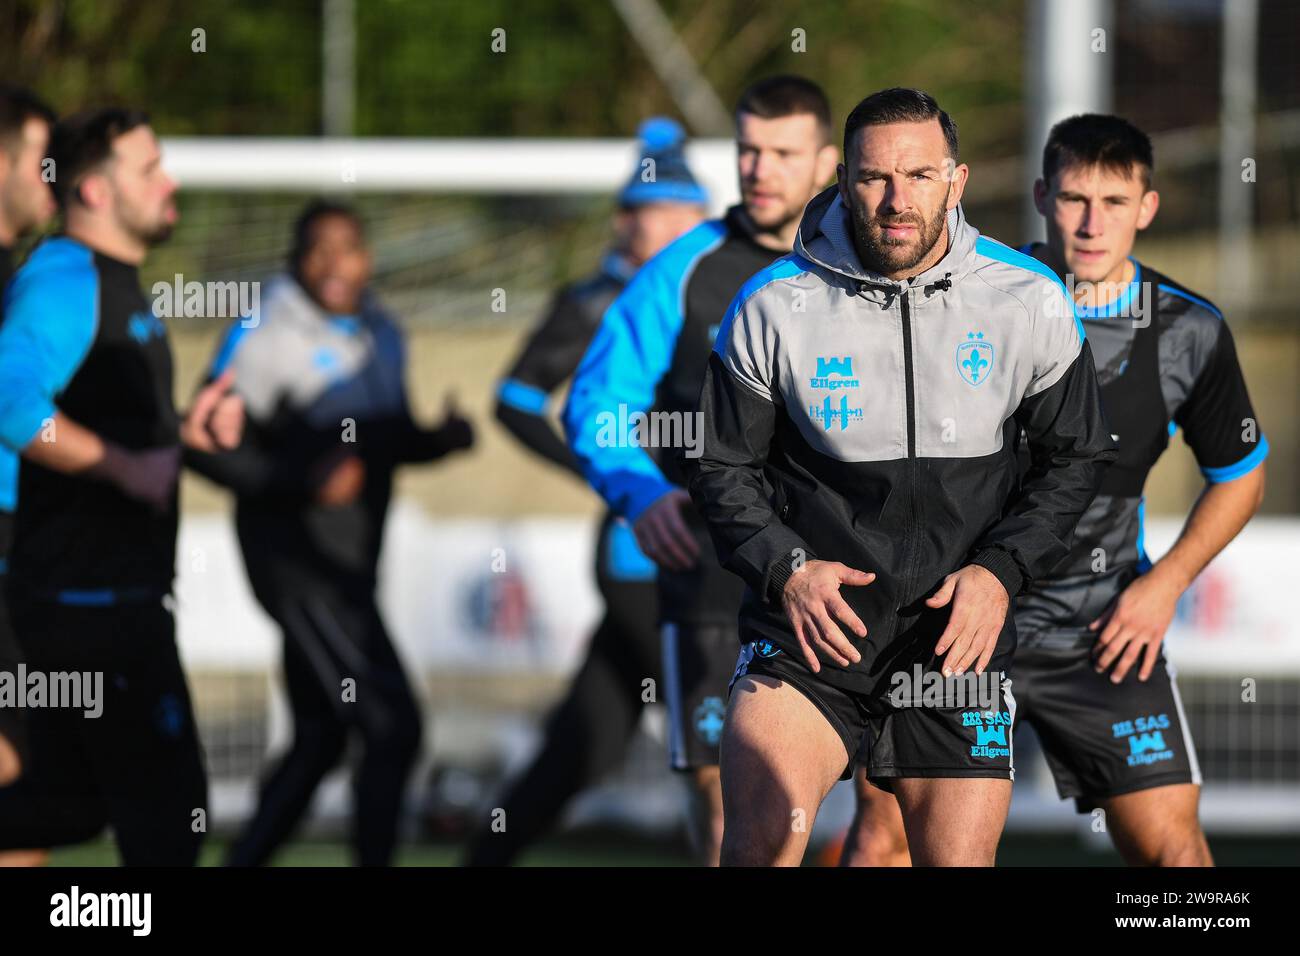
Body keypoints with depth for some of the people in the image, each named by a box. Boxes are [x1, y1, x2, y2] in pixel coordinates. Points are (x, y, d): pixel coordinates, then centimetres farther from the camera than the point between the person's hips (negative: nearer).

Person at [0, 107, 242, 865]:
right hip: (93, 597, -10)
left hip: (120, 595, 10)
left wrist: (184, 432, 10)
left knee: (69, 801, 14)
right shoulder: (65, 280, -15)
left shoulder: (119, 284, 17)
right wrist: (128, 466, -25)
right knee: (167, 810, -5)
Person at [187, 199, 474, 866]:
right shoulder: (265, 338, -14)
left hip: (349, 564, 9)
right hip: (296, 560, -9)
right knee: (393, 728, -14)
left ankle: (244, 861, 28)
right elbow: (207, 448, -16)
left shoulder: (382, 335, 9)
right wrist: (301, 482, -27)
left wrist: (439, 440, -1)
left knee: (320, 739, 17)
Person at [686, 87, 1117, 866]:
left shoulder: (1029, 304, 0)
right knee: (759, 841, -20)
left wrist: (1001, 572, -4)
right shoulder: (773, 308, -3)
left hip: (958, 630, 1)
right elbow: (724, 466, 8)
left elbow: (1079, 457, 10)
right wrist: (785, 569, -9)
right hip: (812, 626, -1)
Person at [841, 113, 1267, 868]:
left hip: (1102, 631, 1)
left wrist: (1165, 584, 1)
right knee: (886, 826, -10)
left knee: (1170, 843, -5)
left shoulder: (1190, 331, -3)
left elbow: (1240, 474, 13)